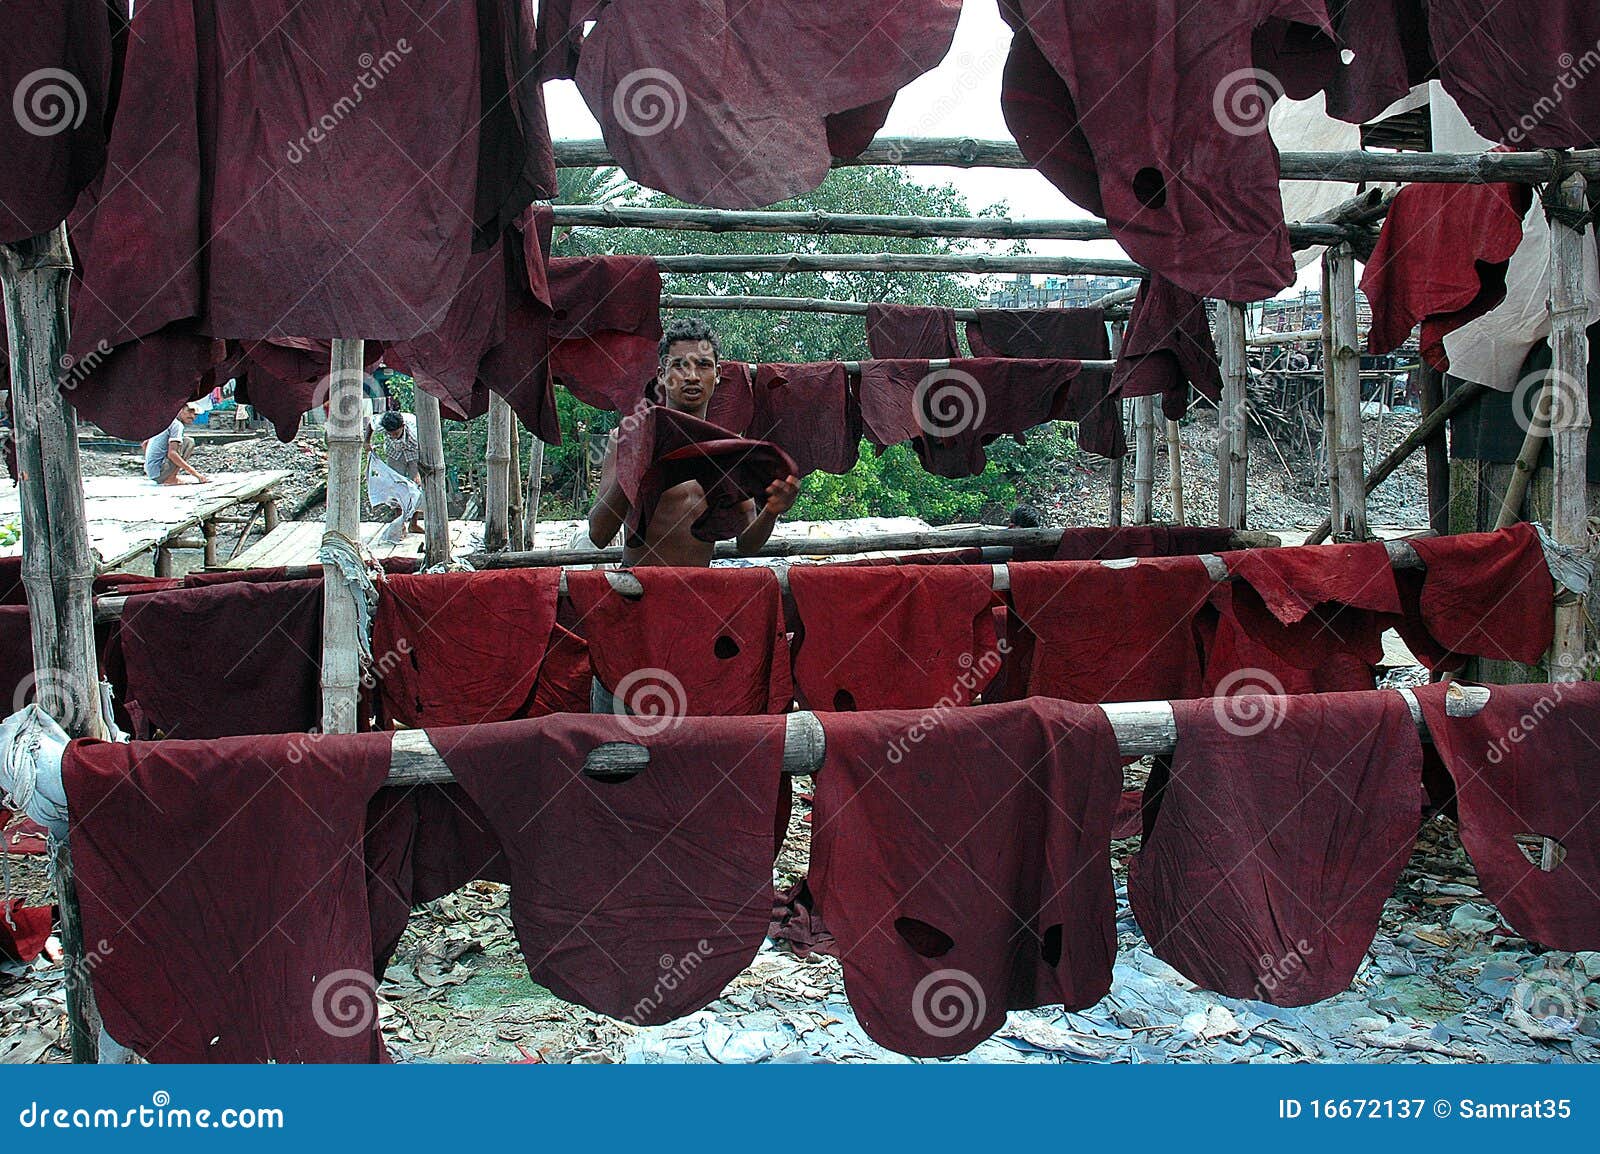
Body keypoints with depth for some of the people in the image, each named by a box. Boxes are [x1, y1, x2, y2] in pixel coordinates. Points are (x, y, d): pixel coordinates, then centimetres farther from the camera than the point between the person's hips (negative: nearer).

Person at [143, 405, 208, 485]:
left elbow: (145, 444, 28)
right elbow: (171, 454, -24)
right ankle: (171, 478, -13)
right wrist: (195, 473, -25)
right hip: (159, 472, -9)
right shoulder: (177, 425, -10)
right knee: (189, 441, -10)